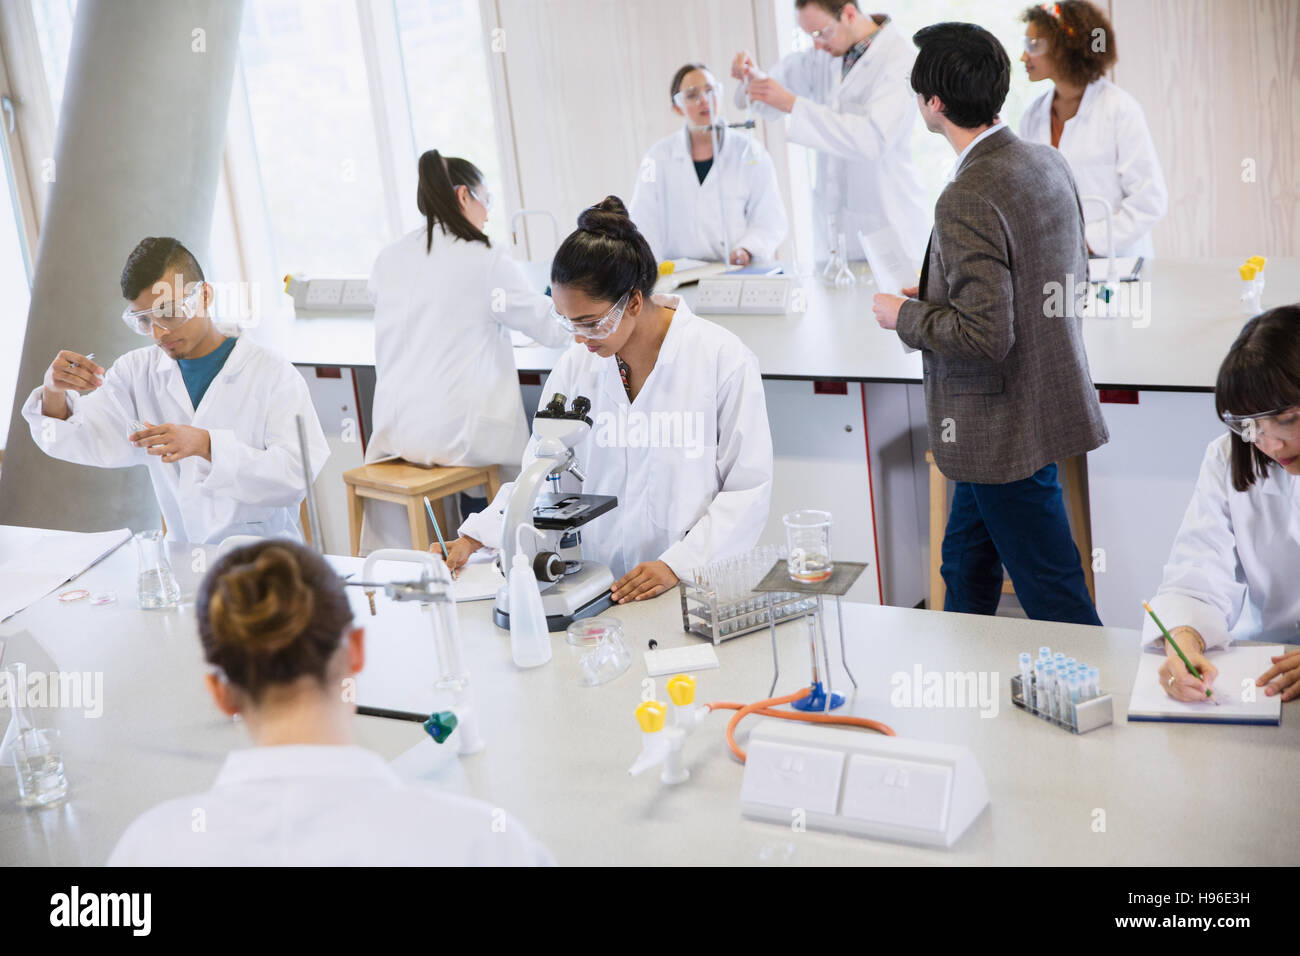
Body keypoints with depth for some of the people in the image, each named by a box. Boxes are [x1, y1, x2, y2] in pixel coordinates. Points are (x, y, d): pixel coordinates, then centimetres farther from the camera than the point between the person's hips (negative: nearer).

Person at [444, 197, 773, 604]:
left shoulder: (724, 360, -5)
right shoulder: (575, 366, 8)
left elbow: (748, 489, -4)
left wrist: (678, 564, -13)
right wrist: (474, 537, 0)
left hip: (696, 587, -3)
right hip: (600, 587, 4)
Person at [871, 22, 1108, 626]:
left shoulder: (967, 201, -25)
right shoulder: (1048, 163, 4)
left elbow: (986, 337, -28)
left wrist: (904, 316, -11)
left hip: (1008, 431, -10)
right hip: (1047, 403, 10)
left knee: (1053, 597, 2)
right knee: (965, 565, 24)